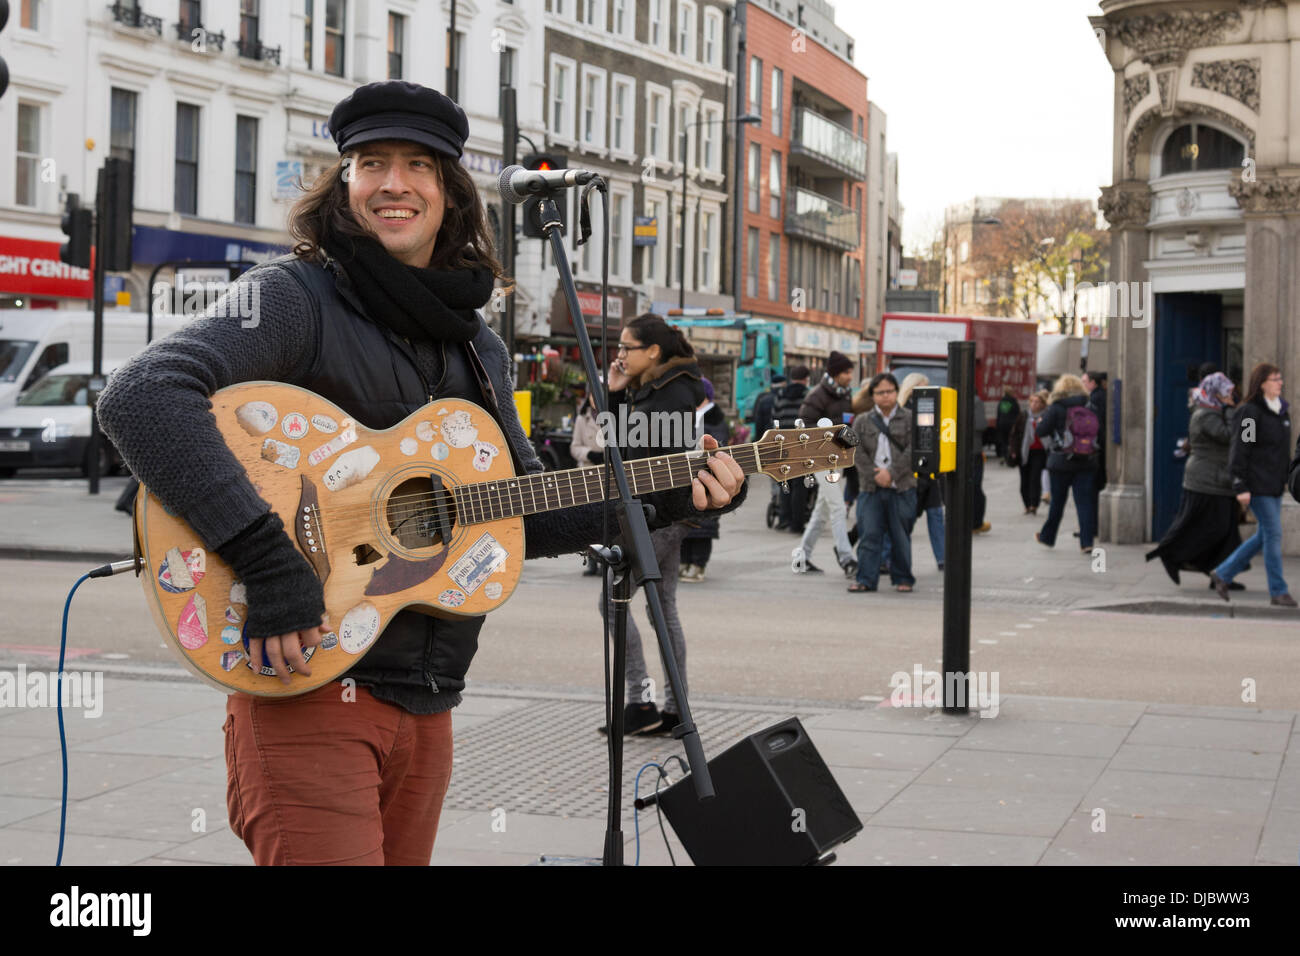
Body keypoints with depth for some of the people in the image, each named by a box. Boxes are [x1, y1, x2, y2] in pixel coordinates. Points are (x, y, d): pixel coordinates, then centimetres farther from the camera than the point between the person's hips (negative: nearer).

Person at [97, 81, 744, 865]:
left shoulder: (479, 349, 14)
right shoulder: (297, 298, -8)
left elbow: (527, 515, 22)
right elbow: (140, 397, -25)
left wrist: (667, 498, 10)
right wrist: (265, 559, -30)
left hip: (427, 702, 7)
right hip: (306, 686, -7)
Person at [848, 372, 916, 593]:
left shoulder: (908, 420, 5)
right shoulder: (862, 421, 9)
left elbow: (912, 451, -4)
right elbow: (857, 452, 1)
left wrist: (891, 473, -13)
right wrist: (874, 475, -11)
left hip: (902, 488, -1)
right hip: (871, 489, 1)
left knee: (901, 537, 4)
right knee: (868, 535, -3)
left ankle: (902, 579, 15)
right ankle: (866, 579, 0)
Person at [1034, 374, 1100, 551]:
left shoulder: (1056, 408, -7)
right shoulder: (1088, 409, 4)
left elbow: (1040, 431, -9)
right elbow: (1097, 434, 7)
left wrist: (1041, 421, 10)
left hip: (1061, 462, -2)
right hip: (1087, 462, 2)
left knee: (1057, 501, 11)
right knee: (1084, 501, 2)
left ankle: (1048, 536, 25)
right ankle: (1086, 542, -6)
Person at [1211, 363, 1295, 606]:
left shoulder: (1282, 411, 14)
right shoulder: (1249, 412, -12)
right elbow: (1239, 450, -14)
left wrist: (1292, 481, 19)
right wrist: (1240, 487, -18)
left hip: (1274, 485, 8)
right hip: (1257, 485, -8)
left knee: (1264, 536, 10)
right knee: (1273, 534, -7)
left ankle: (1222, 574, 21)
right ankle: (1278, 591, 1)